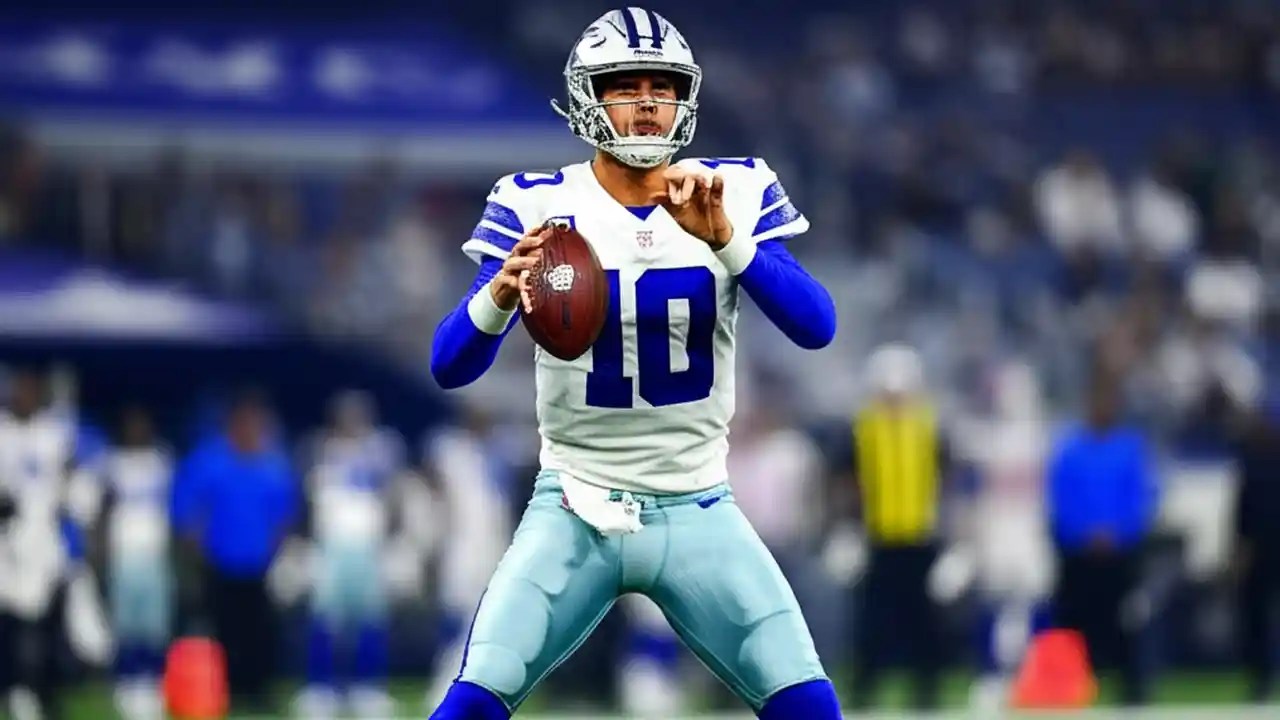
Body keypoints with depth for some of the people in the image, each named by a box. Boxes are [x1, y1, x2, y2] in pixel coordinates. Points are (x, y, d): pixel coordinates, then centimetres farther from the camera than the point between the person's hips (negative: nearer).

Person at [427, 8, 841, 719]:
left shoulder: (737, 194, -2)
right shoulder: (538, 206, -6)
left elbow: (817, 328, -14)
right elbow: (451, 367, -12)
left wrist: (724, 238, -28)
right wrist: (500, 293, -33)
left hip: (698, 514, 1)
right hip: (574, 513, -1)